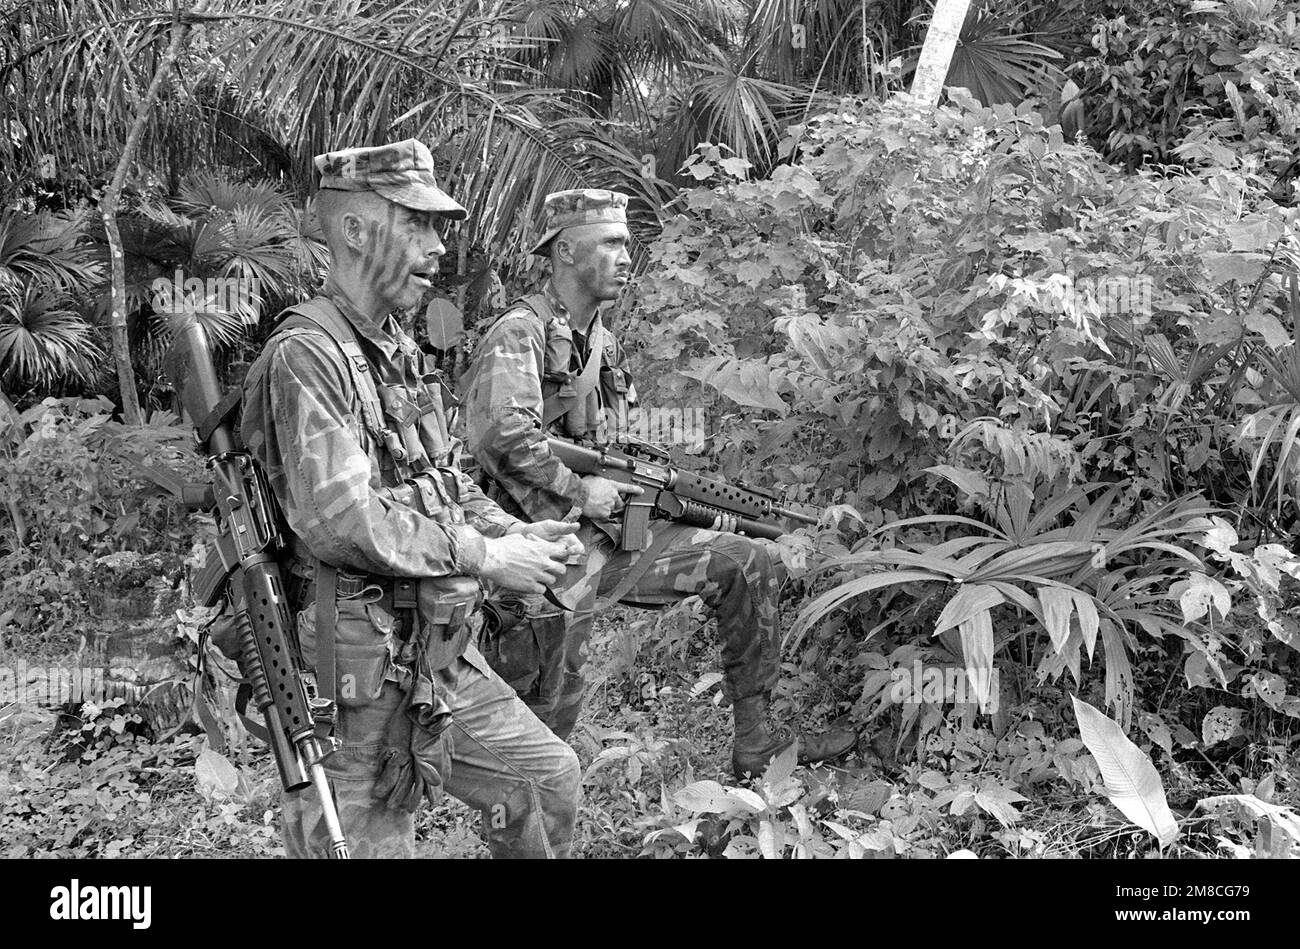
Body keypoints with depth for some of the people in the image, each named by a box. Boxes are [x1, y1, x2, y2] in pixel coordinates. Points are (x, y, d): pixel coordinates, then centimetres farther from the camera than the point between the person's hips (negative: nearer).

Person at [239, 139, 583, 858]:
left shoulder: (400, 349, 12)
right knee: (373, 843, 3)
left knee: (549, 779, 15)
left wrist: (512, 533, 2)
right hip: (355, 674, -9)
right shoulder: (307, 355, -18)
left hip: (440, 656, 9)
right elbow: (339, 521, -27)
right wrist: (484, 557, -20)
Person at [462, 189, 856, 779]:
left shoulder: (605, 344, 17)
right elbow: (502, 434, -30)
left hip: (607, 536, 9)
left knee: (750, 565, 6)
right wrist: (578, 490, -19)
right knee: (548, 718, -14)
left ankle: (756, 742, 10)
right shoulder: (519, 335, -12)